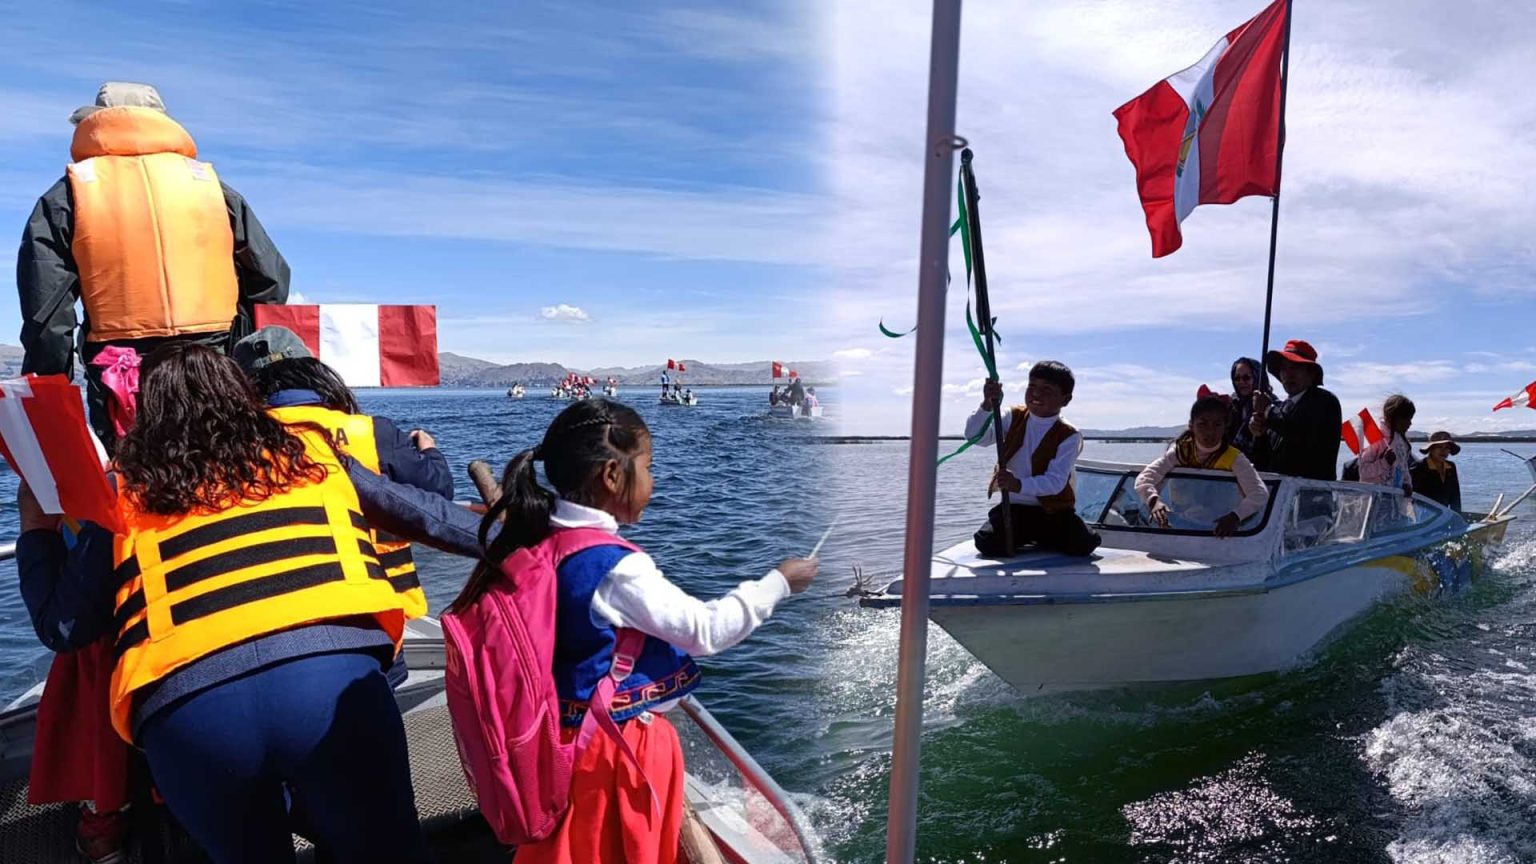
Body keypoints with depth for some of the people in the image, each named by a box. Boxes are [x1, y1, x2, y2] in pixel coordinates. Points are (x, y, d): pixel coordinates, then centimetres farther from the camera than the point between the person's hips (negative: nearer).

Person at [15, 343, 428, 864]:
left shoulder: (124, 490, 20)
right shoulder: (311, 452, 21)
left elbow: (63, 627, 25)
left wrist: (36, 530, 39)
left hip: (187, 708, 1)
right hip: (330, 672, -1)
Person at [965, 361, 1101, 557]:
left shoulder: (1068, 437, -9)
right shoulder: (1014, 418, 2)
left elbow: (1056, 481, -20)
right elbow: (974, 436, -9)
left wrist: (1018, 484, -37)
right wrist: (987, 406, -26)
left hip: (1053, 511, -2)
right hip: (1013, 507, 2)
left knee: (1084, 544, -23)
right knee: (986, 542, -23)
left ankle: (1036, 538, 10)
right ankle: (1025, 538, 12)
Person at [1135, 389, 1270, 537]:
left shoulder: (1234, 458, -13)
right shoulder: (1181, 452, -6)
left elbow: (1261, 494, -25)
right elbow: (1143, 479, -16)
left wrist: (1235, 516, -44)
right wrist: (1154, 501, -38)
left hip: (1220, 528, -2)